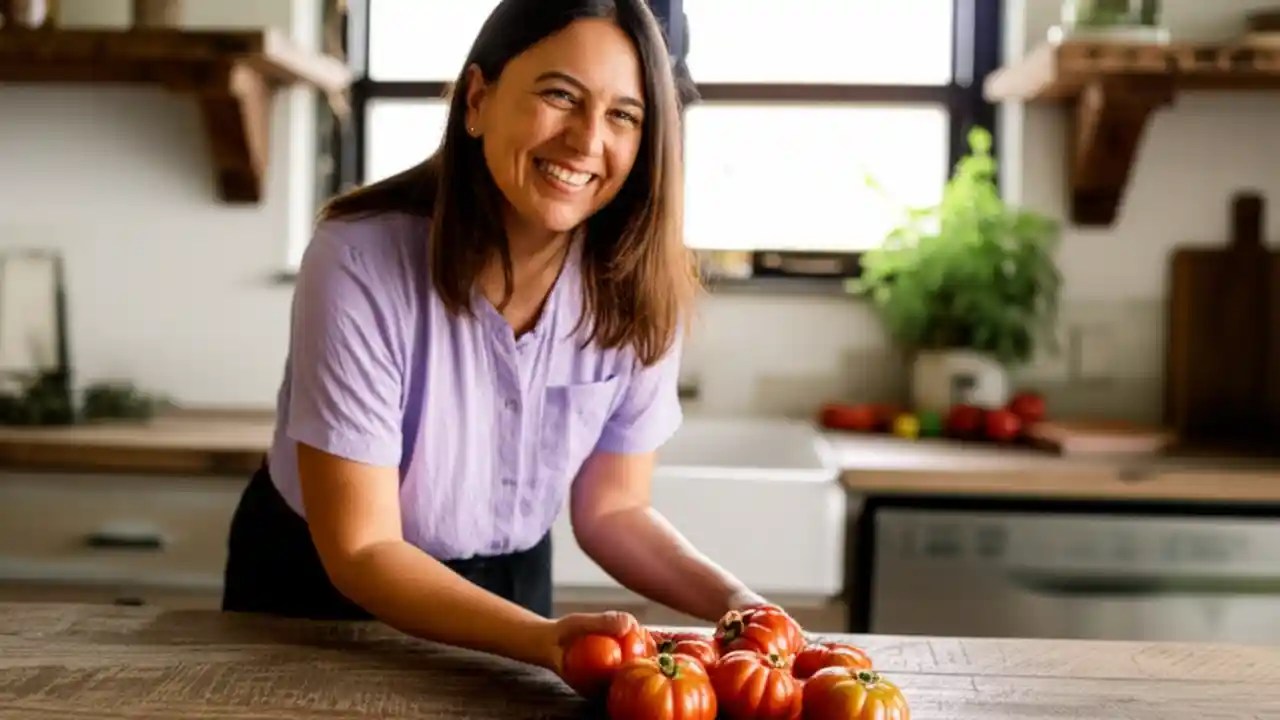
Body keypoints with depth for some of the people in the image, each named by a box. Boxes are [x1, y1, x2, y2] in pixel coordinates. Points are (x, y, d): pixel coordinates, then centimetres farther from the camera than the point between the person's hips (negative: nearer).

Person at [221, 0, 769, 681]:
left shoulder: (642, 284, -16)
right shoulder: (360, 260, -28)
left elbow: (612, 508, -6)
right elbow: (361, 550, -25)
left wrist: (731, 599, -22)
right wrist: (546, 640, -37)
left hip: (507, 594, 3)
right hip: (320, 589, -3)